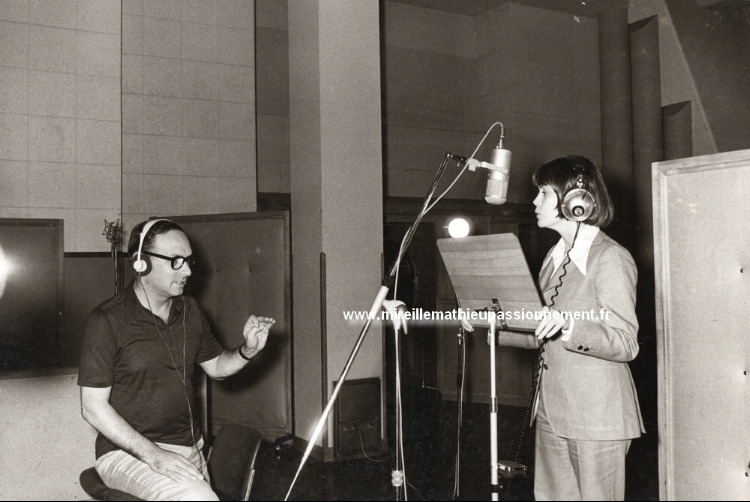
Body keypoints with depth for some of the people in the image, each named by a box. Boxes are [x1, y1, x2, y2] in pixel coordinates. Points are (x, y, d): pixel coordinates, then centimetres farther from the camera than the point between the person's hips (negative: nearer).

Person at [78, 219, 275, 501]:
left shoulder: (190, 311, 6)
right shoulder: (107, 321, -12)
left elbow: (216, 367, 18)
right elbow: (93, 407, -14)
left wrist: (247, 350, -5)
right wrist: (154, 455, -22)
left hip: (188, 448, 6)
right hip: (128, 451, -6)